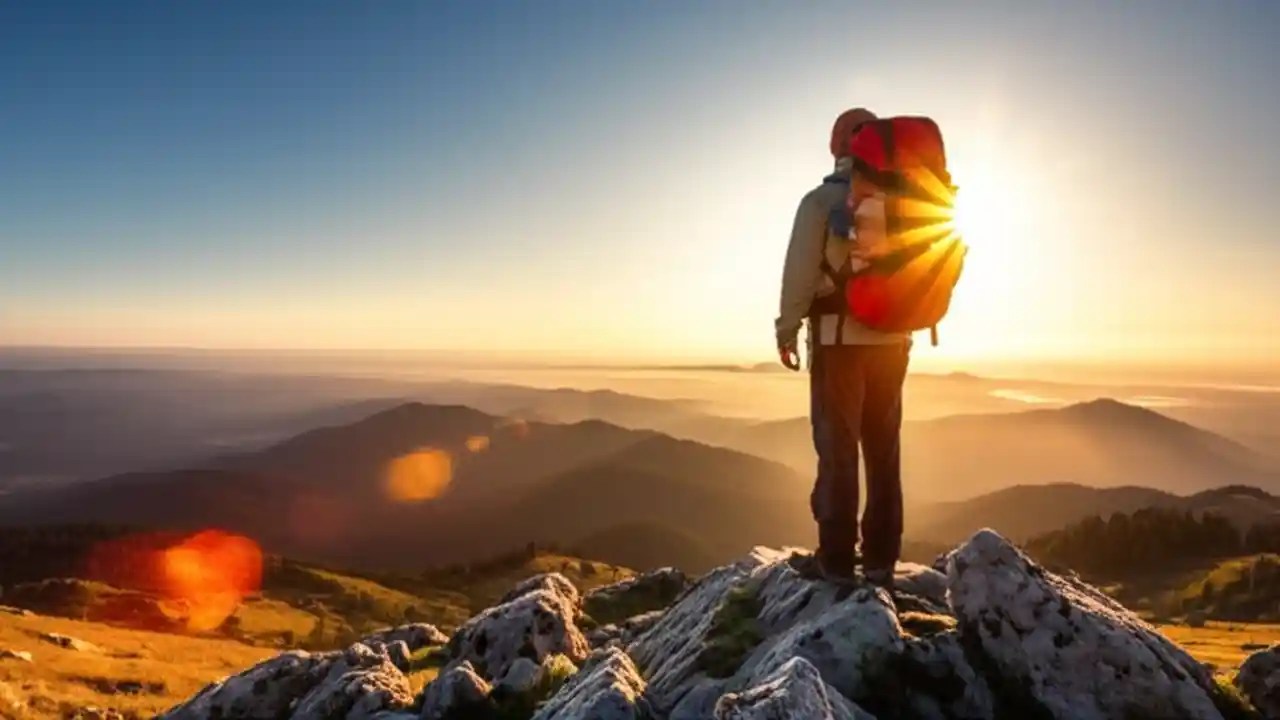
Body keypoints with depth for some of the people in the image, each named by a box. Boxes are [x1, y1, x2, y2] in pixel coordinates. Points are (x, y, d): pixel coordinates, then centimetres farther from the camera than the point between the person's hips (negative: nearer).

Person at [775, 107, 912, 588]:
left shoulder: (822, 200, -5)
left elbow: (800, 271, -10)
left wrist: (787, 331, -3)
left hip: (839, 337, -4)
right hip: (891, 338, 4)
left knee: (838, 447, 2)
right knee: (884, 449, 11)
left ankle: (837, 559, 4)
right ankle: (880, 559, 17)